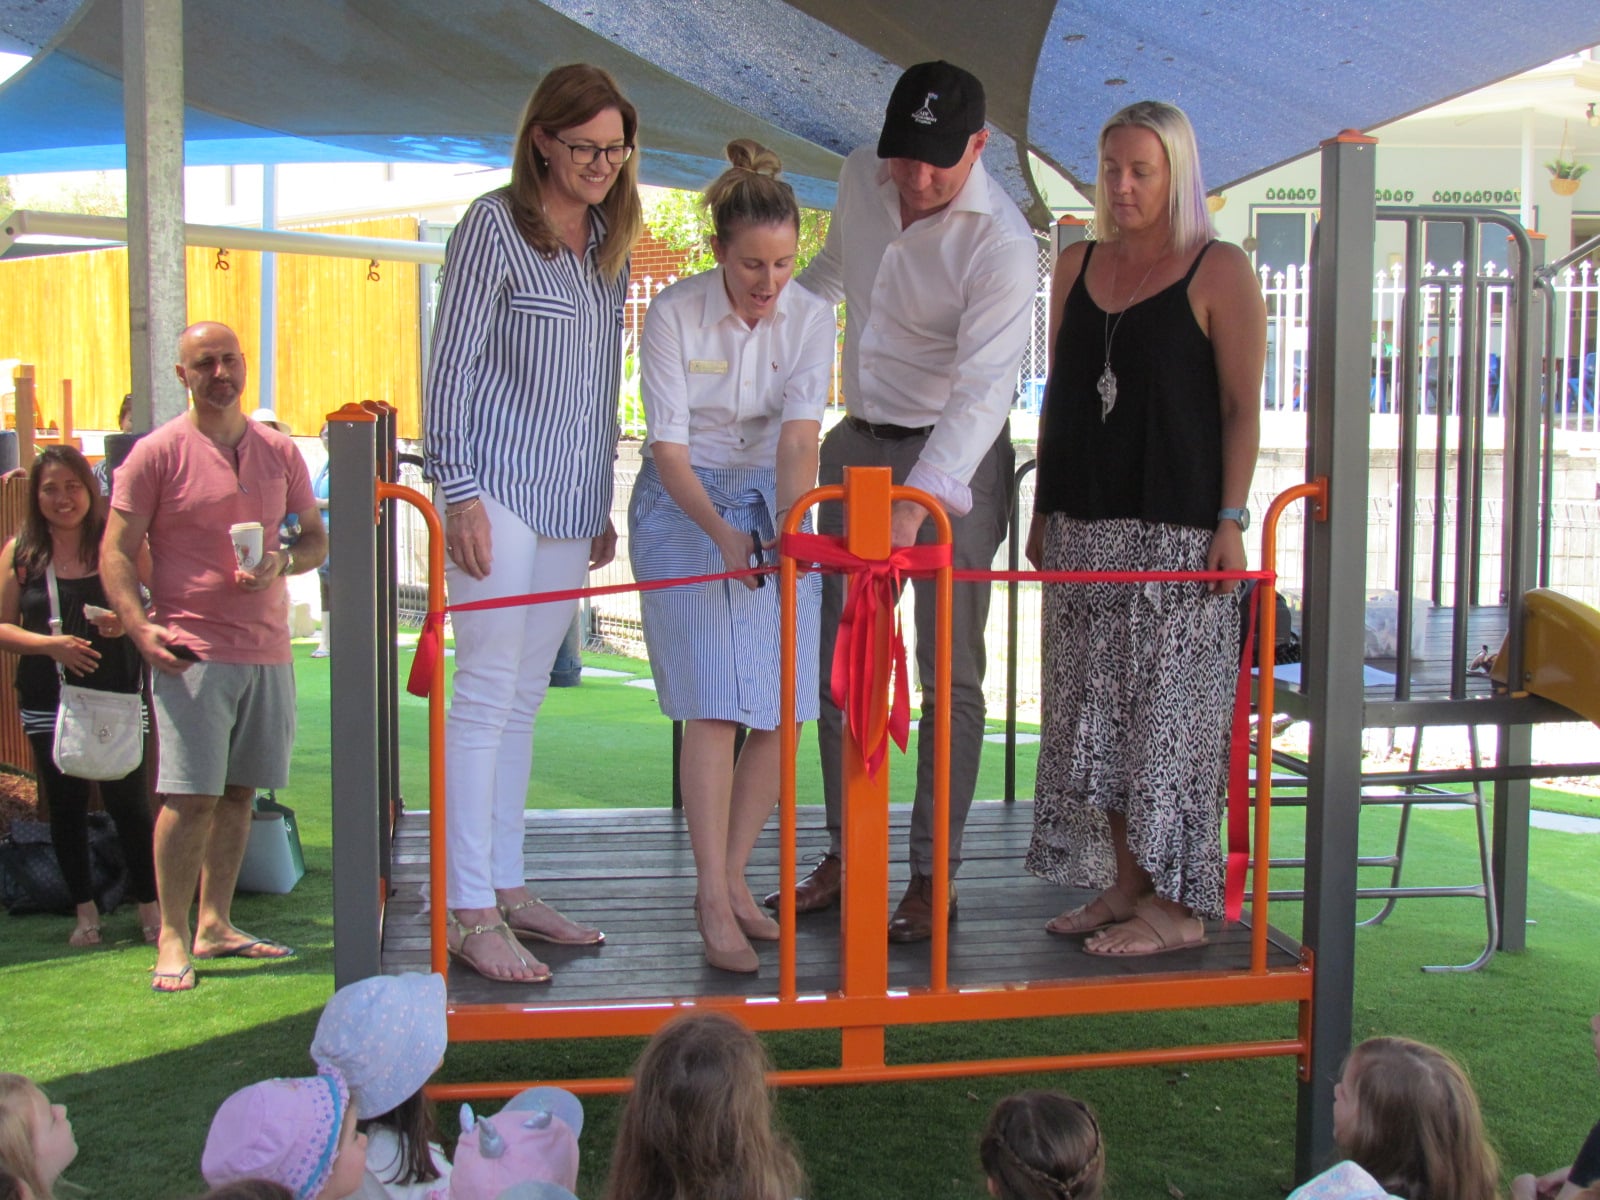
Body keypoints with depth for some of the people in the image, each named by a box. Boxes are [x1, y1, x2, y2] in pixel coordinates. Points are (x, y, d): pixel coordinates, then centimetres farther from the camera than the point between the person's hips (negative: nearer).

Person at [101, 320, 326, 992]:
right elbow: (116, 551, -3)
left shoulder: (279, 452, 12)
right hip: (191, 651, -5)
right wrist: (140, 627, -18)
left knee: (239, 791, 8)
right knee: (191, 795, -8)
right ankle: (173, 938, 0)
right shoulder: (157, 453, -1)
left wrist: (283, 563, -5)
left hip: (267, 650, 5)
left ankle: (215, 926, 16)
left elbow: (316, 538, 18)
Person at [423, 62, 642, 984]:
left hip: (571, 505, 7)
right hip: (501, 493, -7)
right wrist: (460, 492, -14)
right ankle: (470, 911, -1)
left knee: (526, 698, 11)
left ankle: (509, 887, 18)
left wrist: (603, 503, 18)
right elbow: (450, 366, -8)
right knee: (487, 696, -6)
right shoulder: (494, 226, -6)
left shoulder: (610, 240, 14)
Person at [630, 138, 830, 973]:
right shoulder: (673, 314, -15)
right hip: (686, 505, -3)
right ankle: (714, 901, -7)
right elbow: (669, 448, -15)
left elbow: (800, 433, -16)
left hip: (774, 505, 4)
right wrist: (723, 533, -29)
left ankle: (731, 878, 15)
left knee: (782, 709, -2)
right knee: (715, 703, -13)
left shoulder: (809, 317, -7)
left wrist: (792, 521, -33)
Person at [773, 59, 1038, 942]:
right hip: (858, 443, 7)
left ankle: (933, 877, 7)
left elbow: (981, 391, -30)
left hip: (954, 464, -6)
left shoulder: (1000, 243, -21)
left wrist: (915, 503, -41)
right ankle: (845, 856, 18)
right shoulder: (861, 179, 0)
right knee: (840, 661, 8)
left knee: (948, 675, -1)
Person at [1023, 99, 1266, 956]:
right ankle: (1123, 883, 17)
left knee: (1170, 708, -4)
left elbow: (1241, 407, -5)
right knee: (1095, 708, 8)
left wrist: (1231, 517, -12)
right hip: (1084, 525, 6)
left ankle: (1178, 903, 2)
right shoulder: (1076, 268, 14)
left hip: (1179, 528, -6)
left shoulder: (1218, 272, -2)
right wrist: (1044, 508, 13)